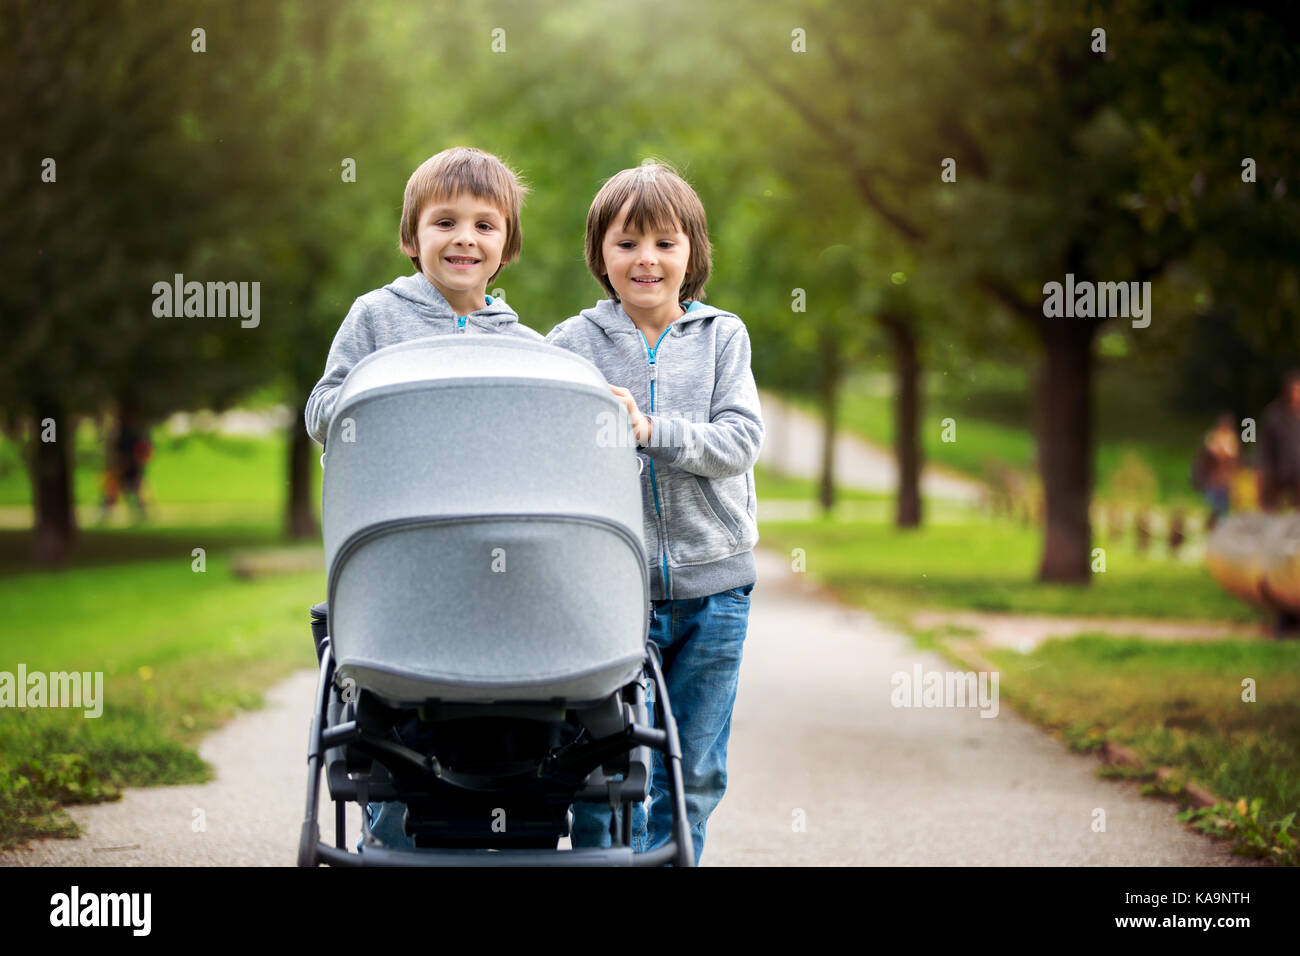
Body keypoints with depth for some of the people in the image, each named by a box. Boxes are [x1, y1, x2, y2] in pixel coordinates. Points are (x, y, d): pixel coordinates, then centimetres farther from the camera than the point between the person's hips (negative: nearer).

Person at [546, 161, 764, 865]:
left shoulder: (722, 336, 5)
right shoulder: (572, 343, 2)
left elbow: (740, 440, -6)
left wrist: (652, 430, -19)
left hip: (712, 582, 2)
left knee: (694, 774, 9)